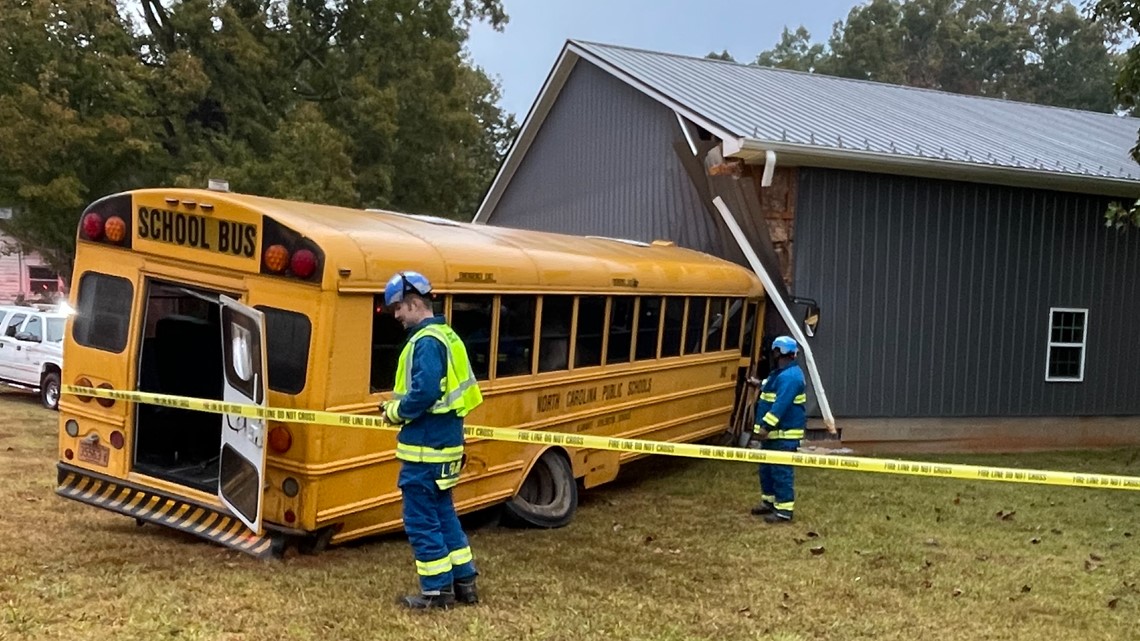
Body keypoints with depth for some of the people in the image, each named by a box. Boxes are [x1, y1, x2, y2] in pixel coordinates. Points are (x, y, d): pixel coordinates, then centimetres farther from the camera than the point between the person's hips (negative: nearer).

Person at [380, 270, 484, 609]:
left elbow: (424, 392, -28)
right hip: (444, 441, 10)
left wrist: (395, 412, -10)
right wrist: (400, 407, 11)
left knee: (421, 519, 0)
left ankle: (437, 589, 9)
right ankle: (464, 581, 24)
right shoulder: (446, 336, 13)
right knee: (443, 513, 18)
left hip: (425, 446, -10)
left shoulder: (426, 342, -18)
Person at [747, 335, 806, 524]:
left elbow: (780, 405, -28)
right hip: (773, 432, 11)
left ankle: (784, 511, -5)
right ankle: (769, 502, 29)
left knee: (782, 471, -8)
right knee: (766, 468, 18)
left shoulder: (790, 376, -20)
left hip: (785, 434, -11)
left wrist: (766, 426, -31)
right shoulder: (779, 373, 16)